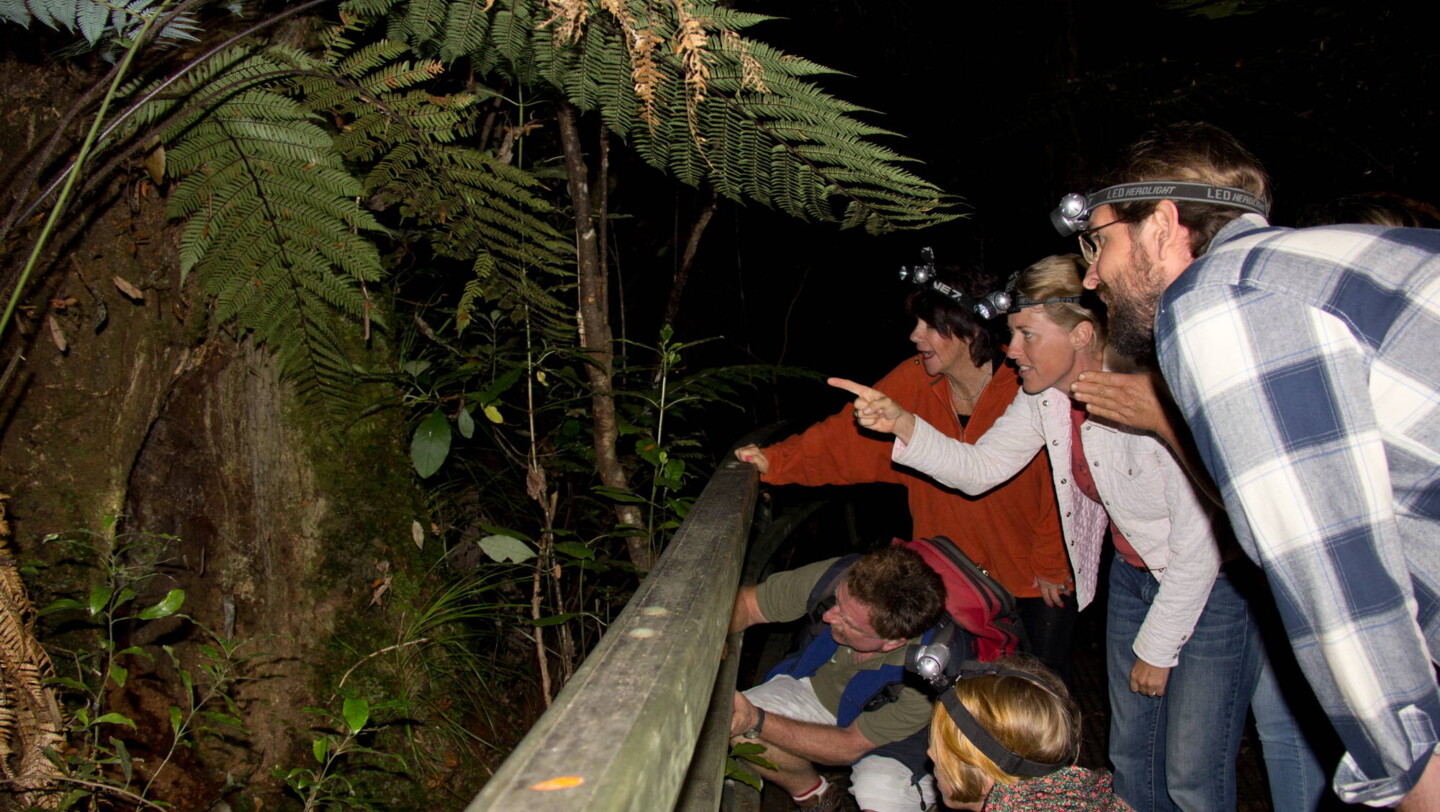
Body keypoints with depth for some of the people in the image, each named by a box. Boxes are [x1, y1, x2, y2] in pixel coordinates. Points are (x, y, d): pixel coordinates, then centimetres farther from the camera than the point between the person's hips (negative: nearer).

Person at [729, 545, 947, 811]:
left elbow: (850, 745, -25)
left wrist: (756, 721, -34)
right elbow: (745, 602, -16)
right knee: (732, 729, -20)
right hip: (819, 682, 3)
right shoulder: (834, 578, -31)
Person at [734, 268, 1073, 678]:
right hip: (957, 578, 3)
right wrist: (775, 461, -26)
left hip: (1039, 579, -3)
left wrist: (1050, 564, -6)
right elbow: (850, 432, -14)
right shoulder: (914, 381, -10)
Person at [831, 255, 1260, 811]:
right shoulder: (1045, 395, -8)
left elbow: (1200, 541, -24)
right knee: (1130, 756, 16)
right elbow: (979, 469, -2)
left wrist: (1156, 649, -14)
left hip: (1211, 583, -7)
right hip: (1132, 575, 7)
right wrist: (901, 425, -19)